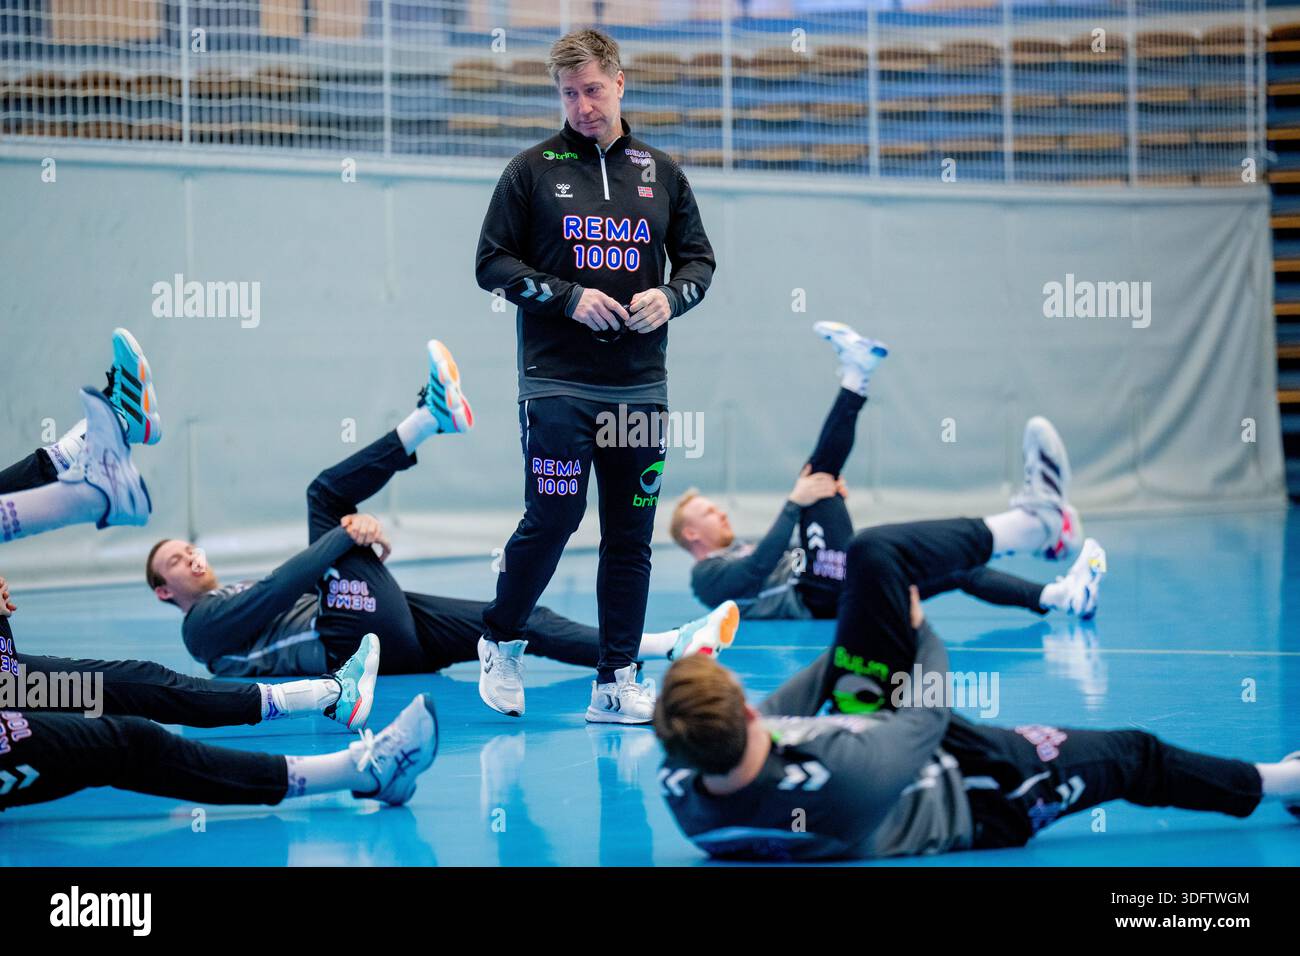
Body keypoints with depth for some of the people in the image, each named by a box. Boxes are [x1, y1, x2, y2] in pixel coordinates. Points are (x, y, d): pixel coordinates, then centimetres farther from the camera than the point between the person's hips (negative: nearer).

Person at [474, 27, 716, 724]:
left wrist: (670, 295, -6)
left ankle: (616, 684, 10)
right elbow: (492, 262, 0)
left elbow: (698, 260, 16)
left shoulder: (661, 173, 10)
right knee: (553, 517, -7)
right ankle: (501, 640, 17)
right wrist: (568, 297, -12)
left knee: (631, 534, 4)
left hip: (640, 385, 3)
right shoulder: (533, 170, 2)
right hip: (555, 383, -3)